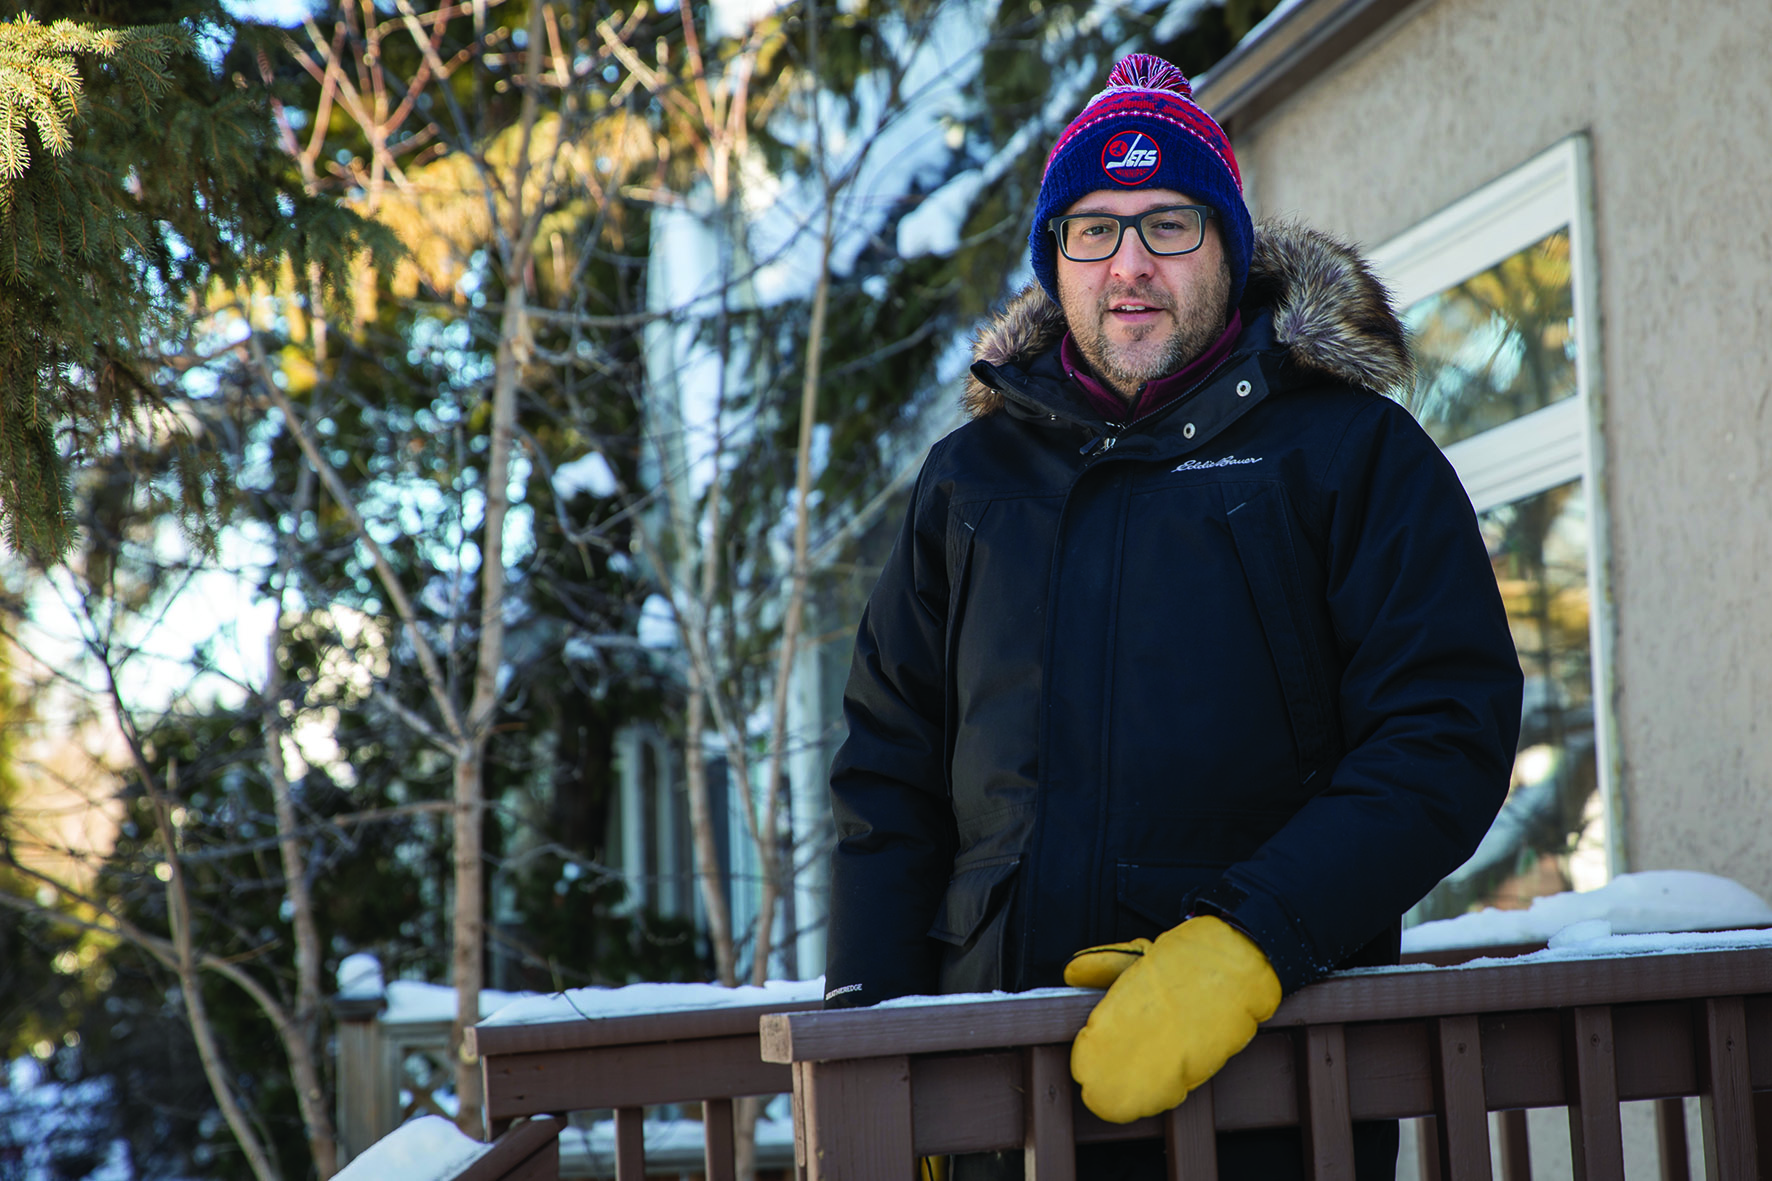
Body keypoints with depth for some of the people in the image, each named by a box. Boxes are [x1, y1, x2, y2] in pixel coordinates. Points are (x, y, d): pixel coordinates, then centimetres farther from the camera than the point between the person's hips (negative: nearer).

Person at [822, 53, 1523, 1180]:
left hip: (1273, 1065, -3)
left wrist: (1245, 941, -21)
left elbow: (1447, 732, -8)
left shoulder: (1348, 447, 3)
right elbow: (888, 768, 16)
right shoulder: (970, 480, 15)